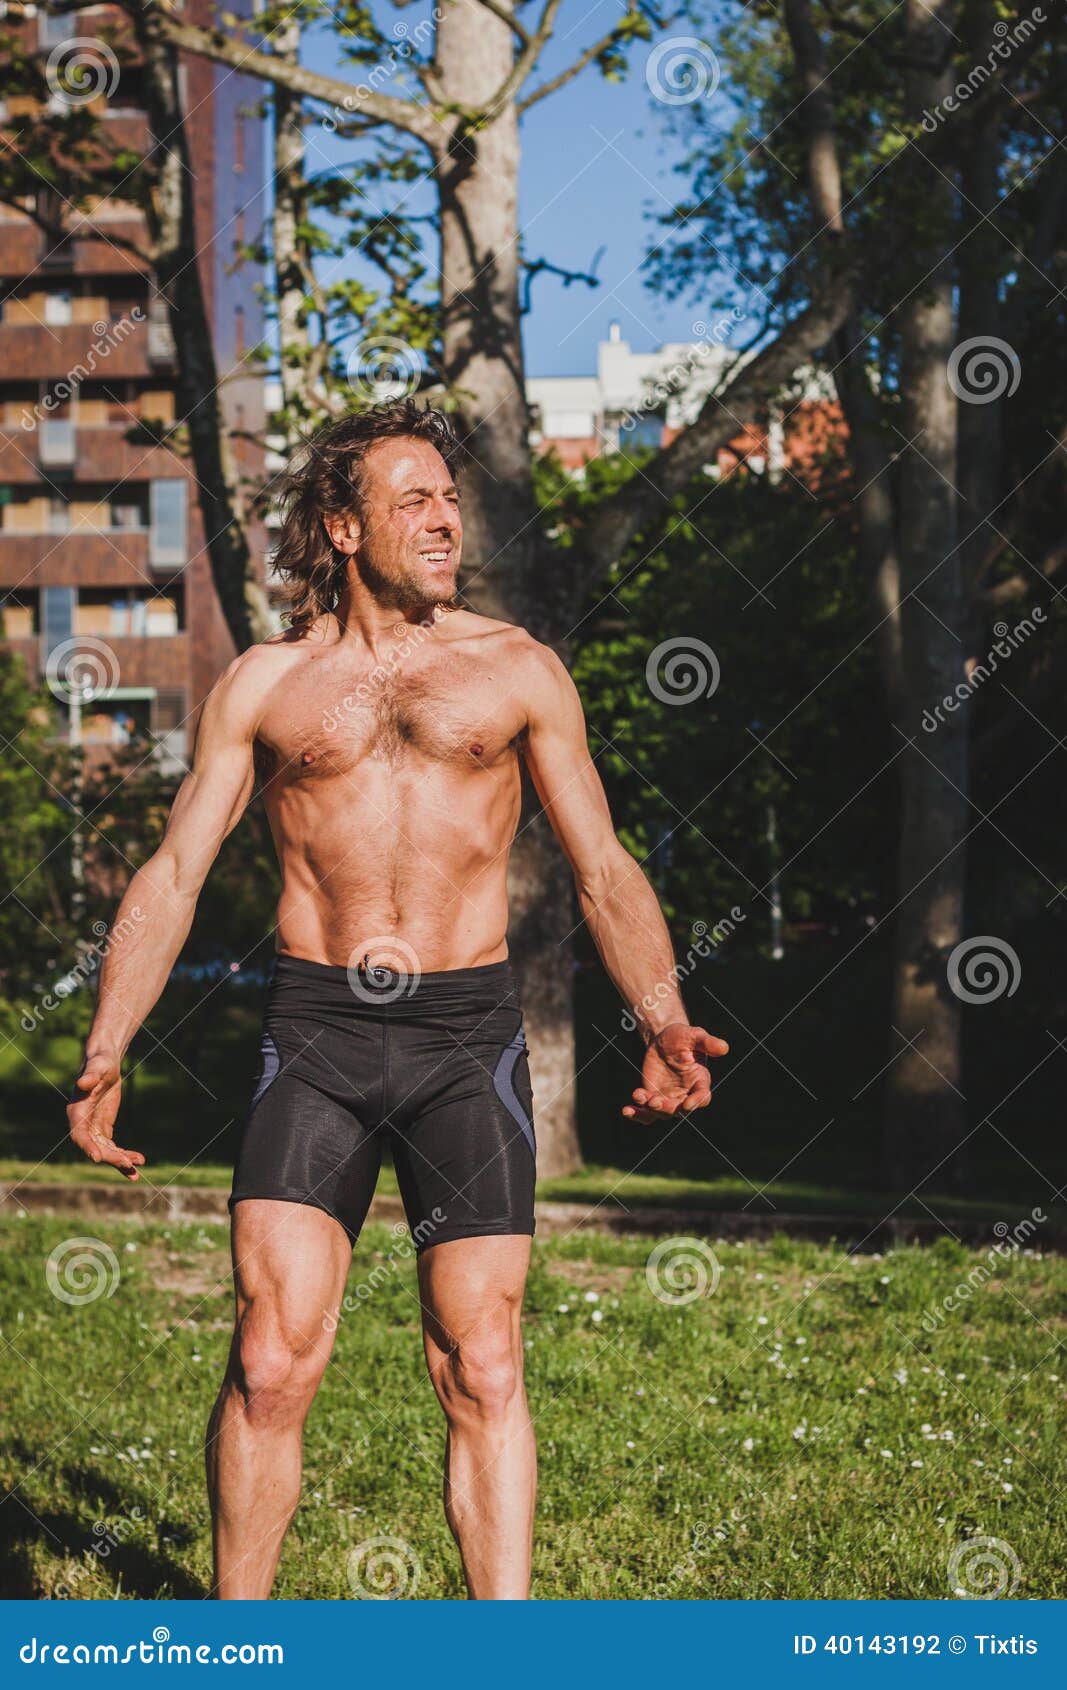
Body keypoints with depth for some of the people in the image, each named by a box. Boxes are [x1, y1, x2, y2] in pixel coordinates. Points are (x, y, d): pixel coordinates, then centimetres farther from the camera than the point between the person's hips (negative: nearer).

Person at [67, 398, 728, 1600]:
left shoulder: (516, 670, 9)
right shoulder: (262, 684, 9)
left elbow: (604, 871, 9)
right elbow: (173, 874, 9)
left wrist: (662, 1021, -7)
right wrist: (105, 1051, -1)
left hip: (466, 1029, 0)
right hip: (314, 1031, 0)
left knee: (481, 1366, -3)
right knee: (272, 1361, -7)